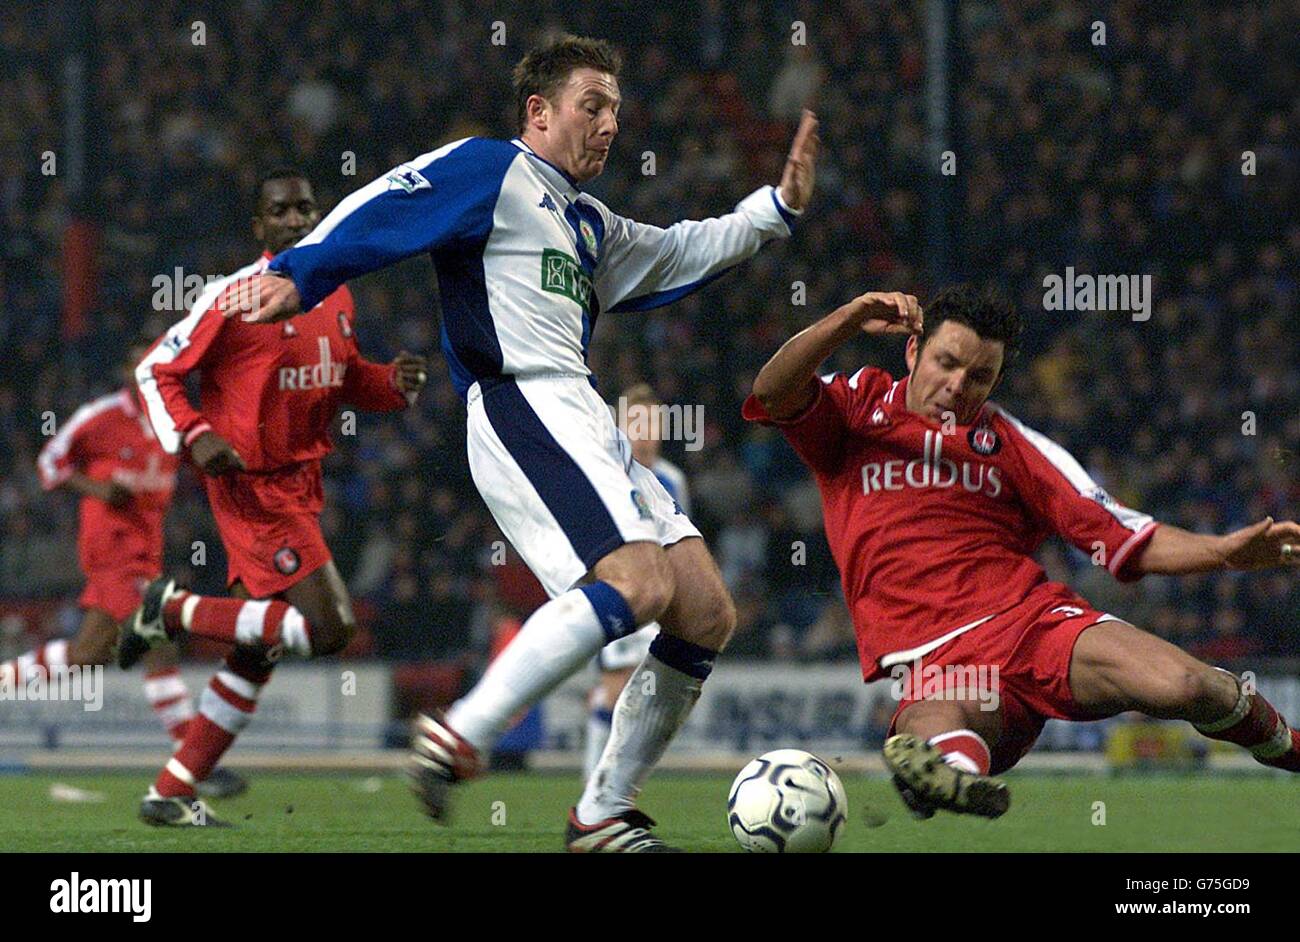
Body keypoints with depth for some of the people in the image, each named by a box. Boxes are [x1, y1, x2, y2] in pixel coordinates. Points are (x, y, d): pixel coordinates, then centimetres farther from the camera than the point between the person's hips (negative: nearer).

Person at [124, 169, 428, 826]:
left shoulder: (337, 296, 11)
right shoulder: (235, 297, -12)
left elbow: (347, 378, 24)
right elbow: (156, 370, -7)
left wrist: (395, 384, 3)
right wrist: (195, 437, -22)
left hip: (299, 486, 8)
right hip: (250, 484, -8)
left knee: (257, 653, 10)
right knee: (328, 630, -17)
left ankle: (170, 793, 17)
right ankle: (173, 610, -1)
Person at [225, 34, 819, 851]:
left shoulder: (588, 226, 31)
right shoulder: (491, 170, 4)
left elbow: (683, 253, 45)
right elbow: (383, 211, -7)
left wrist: (779, 206, 34)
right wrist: (297, 276, -22)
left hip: (587, 430, 10)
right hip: (521, 407, -10)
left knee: (707, 613, 2)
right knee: (639, 581, -30)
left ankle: (604, 815, 7)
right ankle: (458, 738, -31)